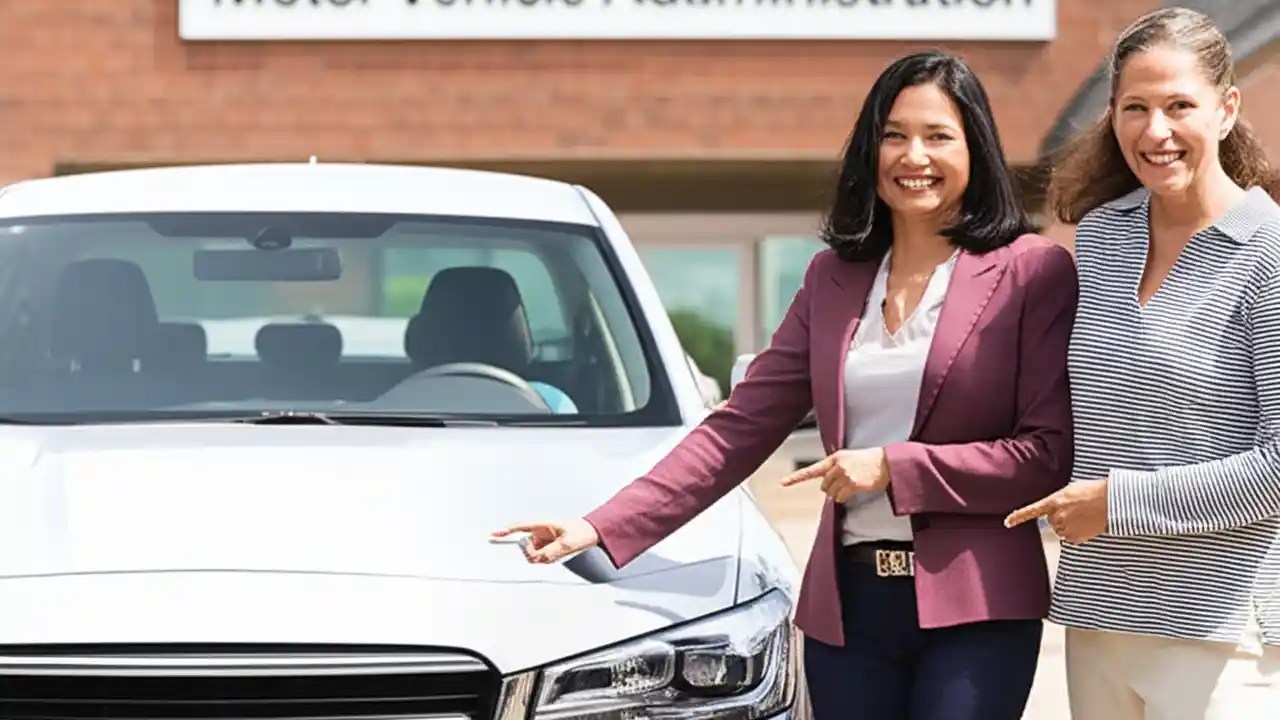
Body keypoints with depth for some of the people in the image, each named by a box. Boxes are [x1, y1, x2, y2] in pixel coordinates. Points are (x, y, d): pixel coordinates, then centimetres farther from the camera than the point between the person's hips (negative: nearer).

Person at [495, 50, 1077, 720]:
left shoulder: (1033, 272, -3)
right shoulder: (833, 278, 12)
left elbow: (1050, 454, -9)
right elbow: (739, 427, 8)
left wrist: (894, 468, -13)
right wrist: (603, 527, -2)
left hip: (974, 612, -4)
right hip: (846, 602, 5)